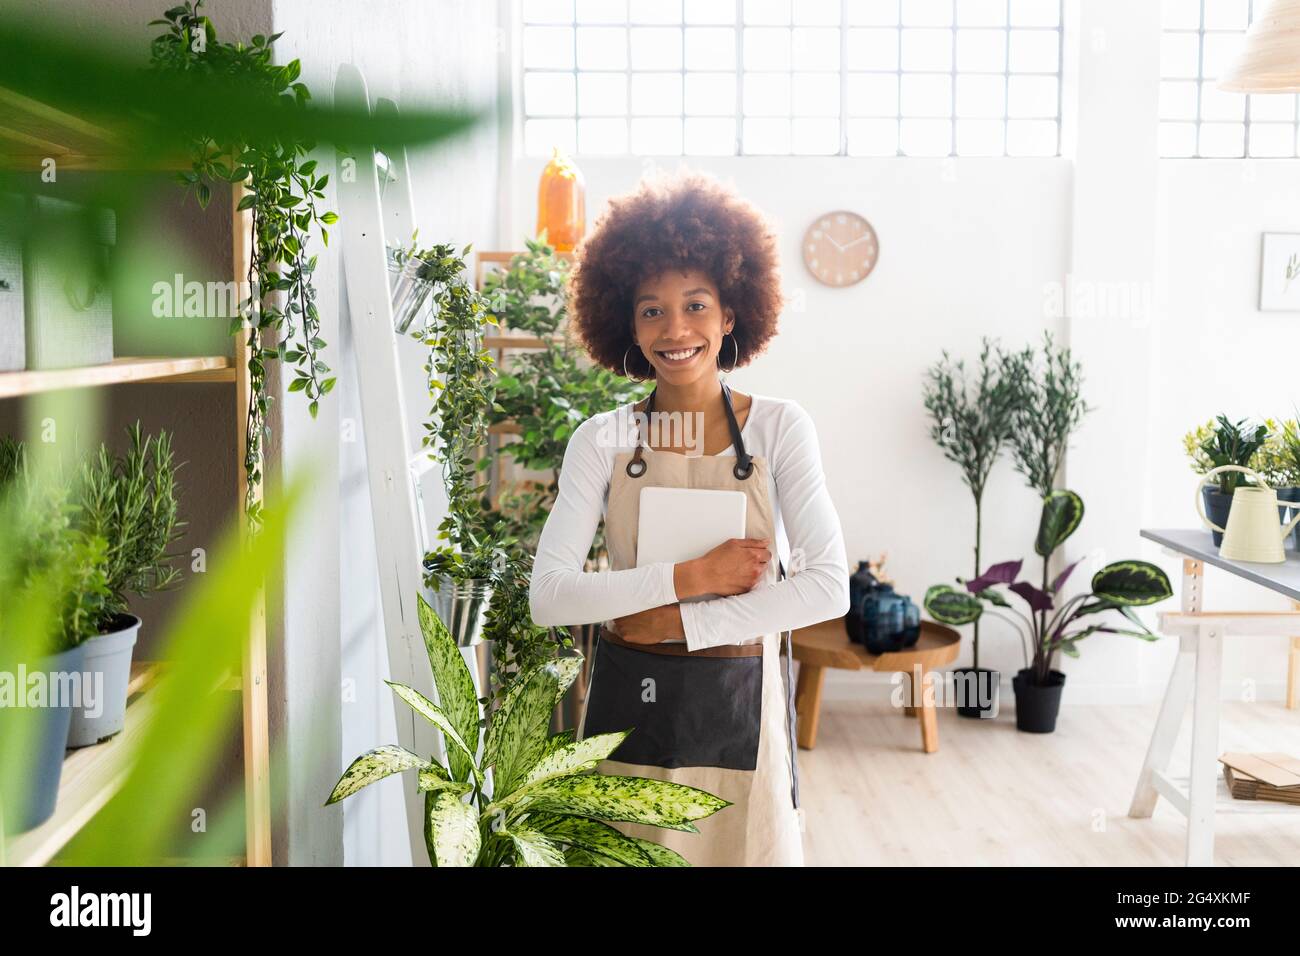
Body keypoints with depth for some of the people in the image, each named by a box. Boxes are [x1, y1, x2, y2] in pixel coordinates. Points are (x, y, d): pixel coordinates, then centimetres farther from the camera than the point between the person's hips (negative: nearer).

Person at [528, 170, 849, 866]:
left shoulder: (778, 428, -3)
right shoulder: (601, 441, -2)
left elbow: (828, 587, -11)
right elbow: (548, 595, -10)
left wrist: (680, 622, -15)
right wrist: (690, 577, -17)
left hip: (739, 709, 0)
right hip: (629, 706, 1)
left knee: (747, 852, 10)